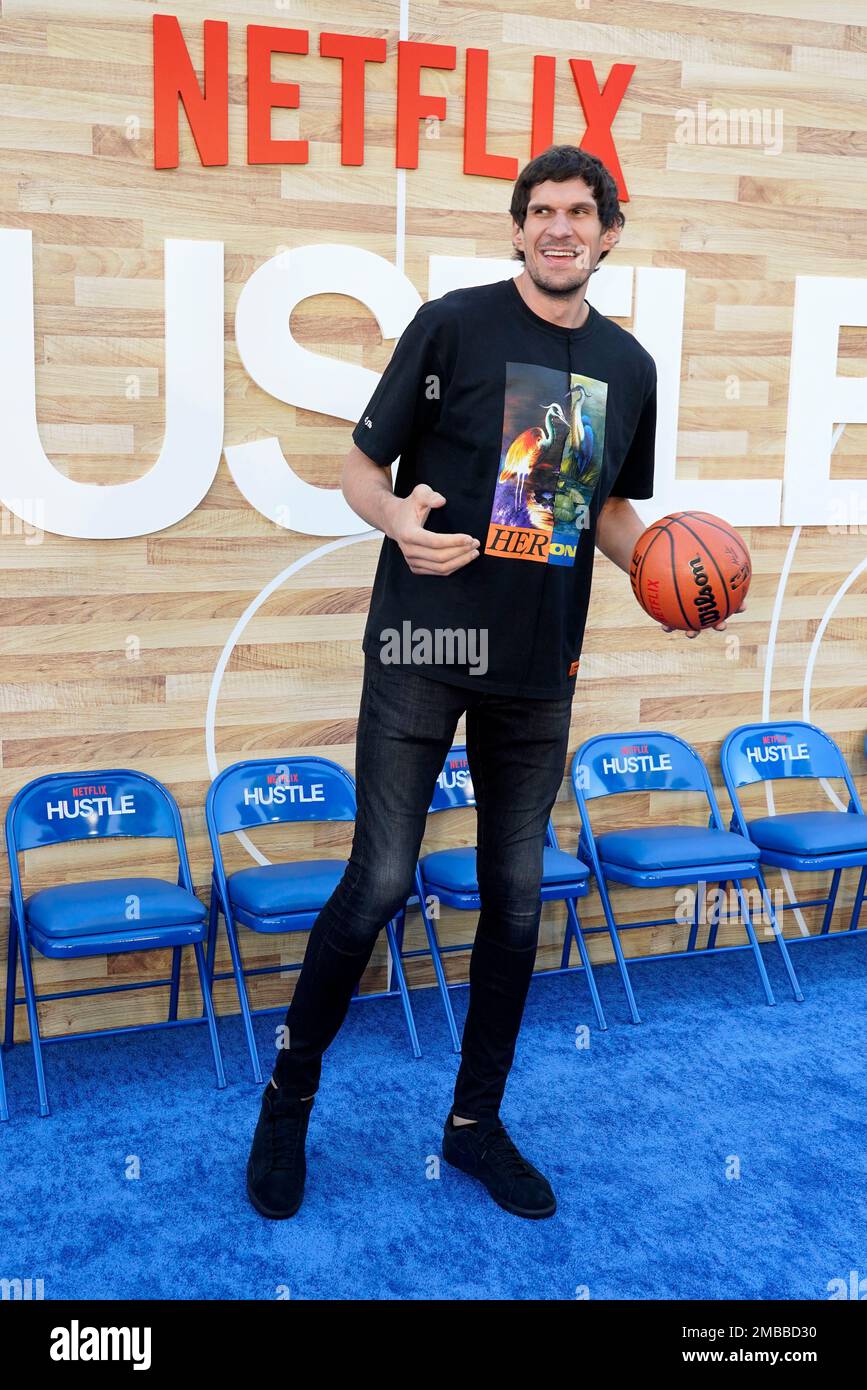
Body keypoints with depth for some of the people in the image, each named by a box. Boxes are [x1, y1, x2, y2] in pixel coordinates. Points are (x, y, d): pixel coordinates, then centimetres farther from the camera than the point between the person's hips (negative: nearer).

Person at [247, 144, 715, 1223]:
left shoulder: (627, 366, 9)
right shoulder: (453, 324, -4)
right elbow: (363, 469, -2)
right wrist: (399, 519, -24)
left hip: (539, 665, 5)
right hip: (424, 646, -4)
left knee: (516, 898, 9)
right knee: (380, 881, -5)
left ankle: (476, 1123, 27)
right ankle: (289, 1095, 19)